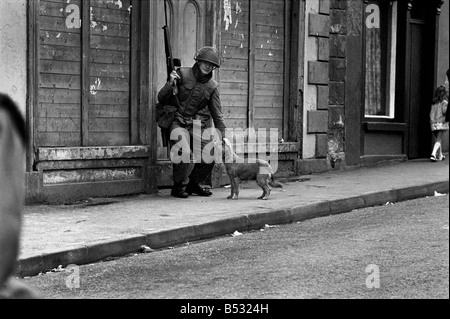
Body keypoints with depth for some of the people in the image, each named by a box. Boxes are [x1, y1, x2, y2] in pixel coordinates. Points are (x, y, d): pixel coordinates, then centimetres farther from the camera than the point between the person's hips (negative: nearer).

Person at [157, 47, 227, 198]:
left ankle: (193, 184, 19)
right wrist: (170, 84, -19)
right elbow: (161, 99, -2)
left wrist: (223, 136, 2)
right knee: (183, 153, -28)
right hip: (178, 122, -4)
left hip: (198, 126, 4)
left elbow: (217, 114, 9)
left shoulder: (212, 86, 5)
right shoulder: (182, 74, -4)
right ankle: (179, 186, -5)